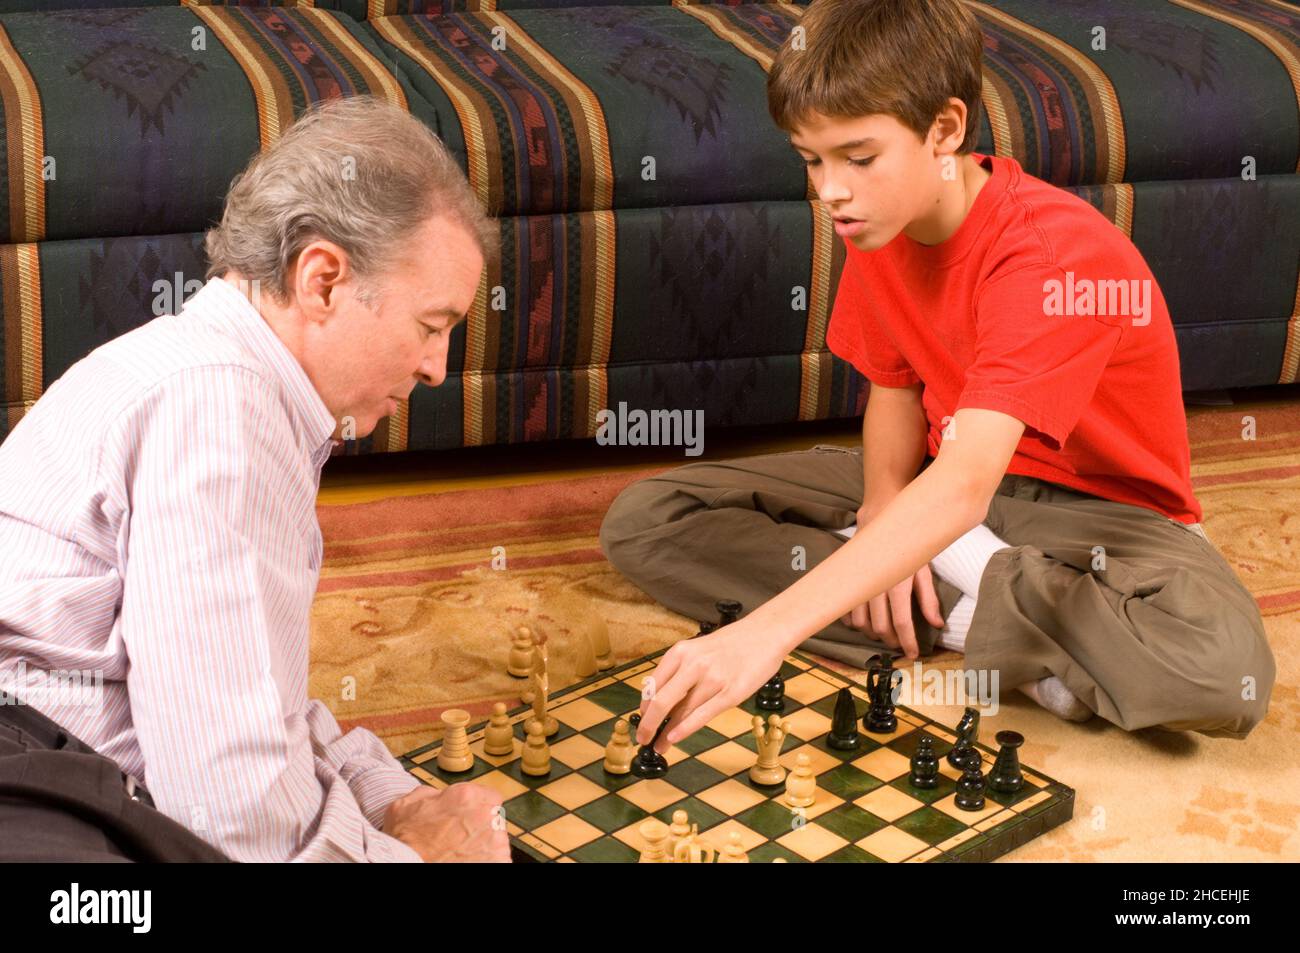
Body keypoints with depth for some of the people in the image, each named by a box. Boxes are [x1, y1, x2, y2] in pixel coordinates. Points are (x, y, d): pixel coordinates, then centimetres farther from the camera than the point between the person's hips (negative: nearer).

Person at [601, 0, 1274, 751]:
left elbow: (965, 488, -43)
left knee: (1225, 673, -40)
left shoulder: (1054, 251, -31)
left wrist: (766, 633, -52)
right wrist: (883, 511, -17)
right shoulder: (879, 228, -7)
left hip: (1096, 507, -6)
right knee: (643, 521, -10)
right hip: (935, 483, 7)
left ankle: (947, 596, -20)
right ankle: (968, 585, -15)